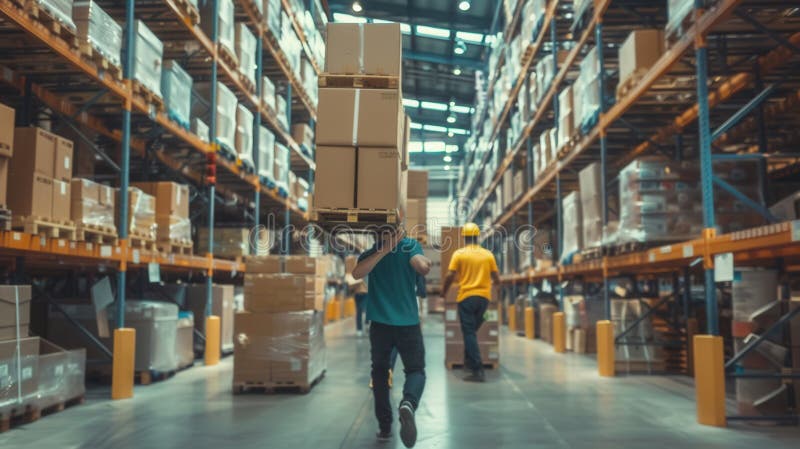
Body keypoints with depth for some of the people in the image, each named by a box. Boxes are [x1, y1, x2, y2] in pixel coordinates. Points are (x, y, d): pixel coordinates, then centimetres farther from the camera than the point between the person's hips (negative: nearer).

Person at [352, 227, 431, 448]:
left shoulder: (371, 252, 3)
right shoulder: (410, 245, -3)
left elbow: (356, 273, -17)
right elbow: (423, 268, -21)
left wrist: (384, 250, -17)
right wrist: (427, 262, 2)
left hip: (380, 323, 2)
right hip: (408, 322, -2)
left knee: (380, 372, 17)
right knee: (416, 370, 7)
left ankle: (384, 427, 15)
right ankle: (408, 403, -25)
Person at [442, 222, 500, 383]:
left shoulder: (459, 254, -2)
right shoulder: (488, 255, 6)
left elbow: (449, 276, -8)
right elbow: (497, 279, 8)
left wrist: (444, 291, 9)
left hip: (466, 297, -3)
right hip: (484, 297, 3)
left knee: (469, 333, 0)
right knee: (472, 331, 21)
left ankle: (477, 370, -6)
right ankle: (469, 362, 26)